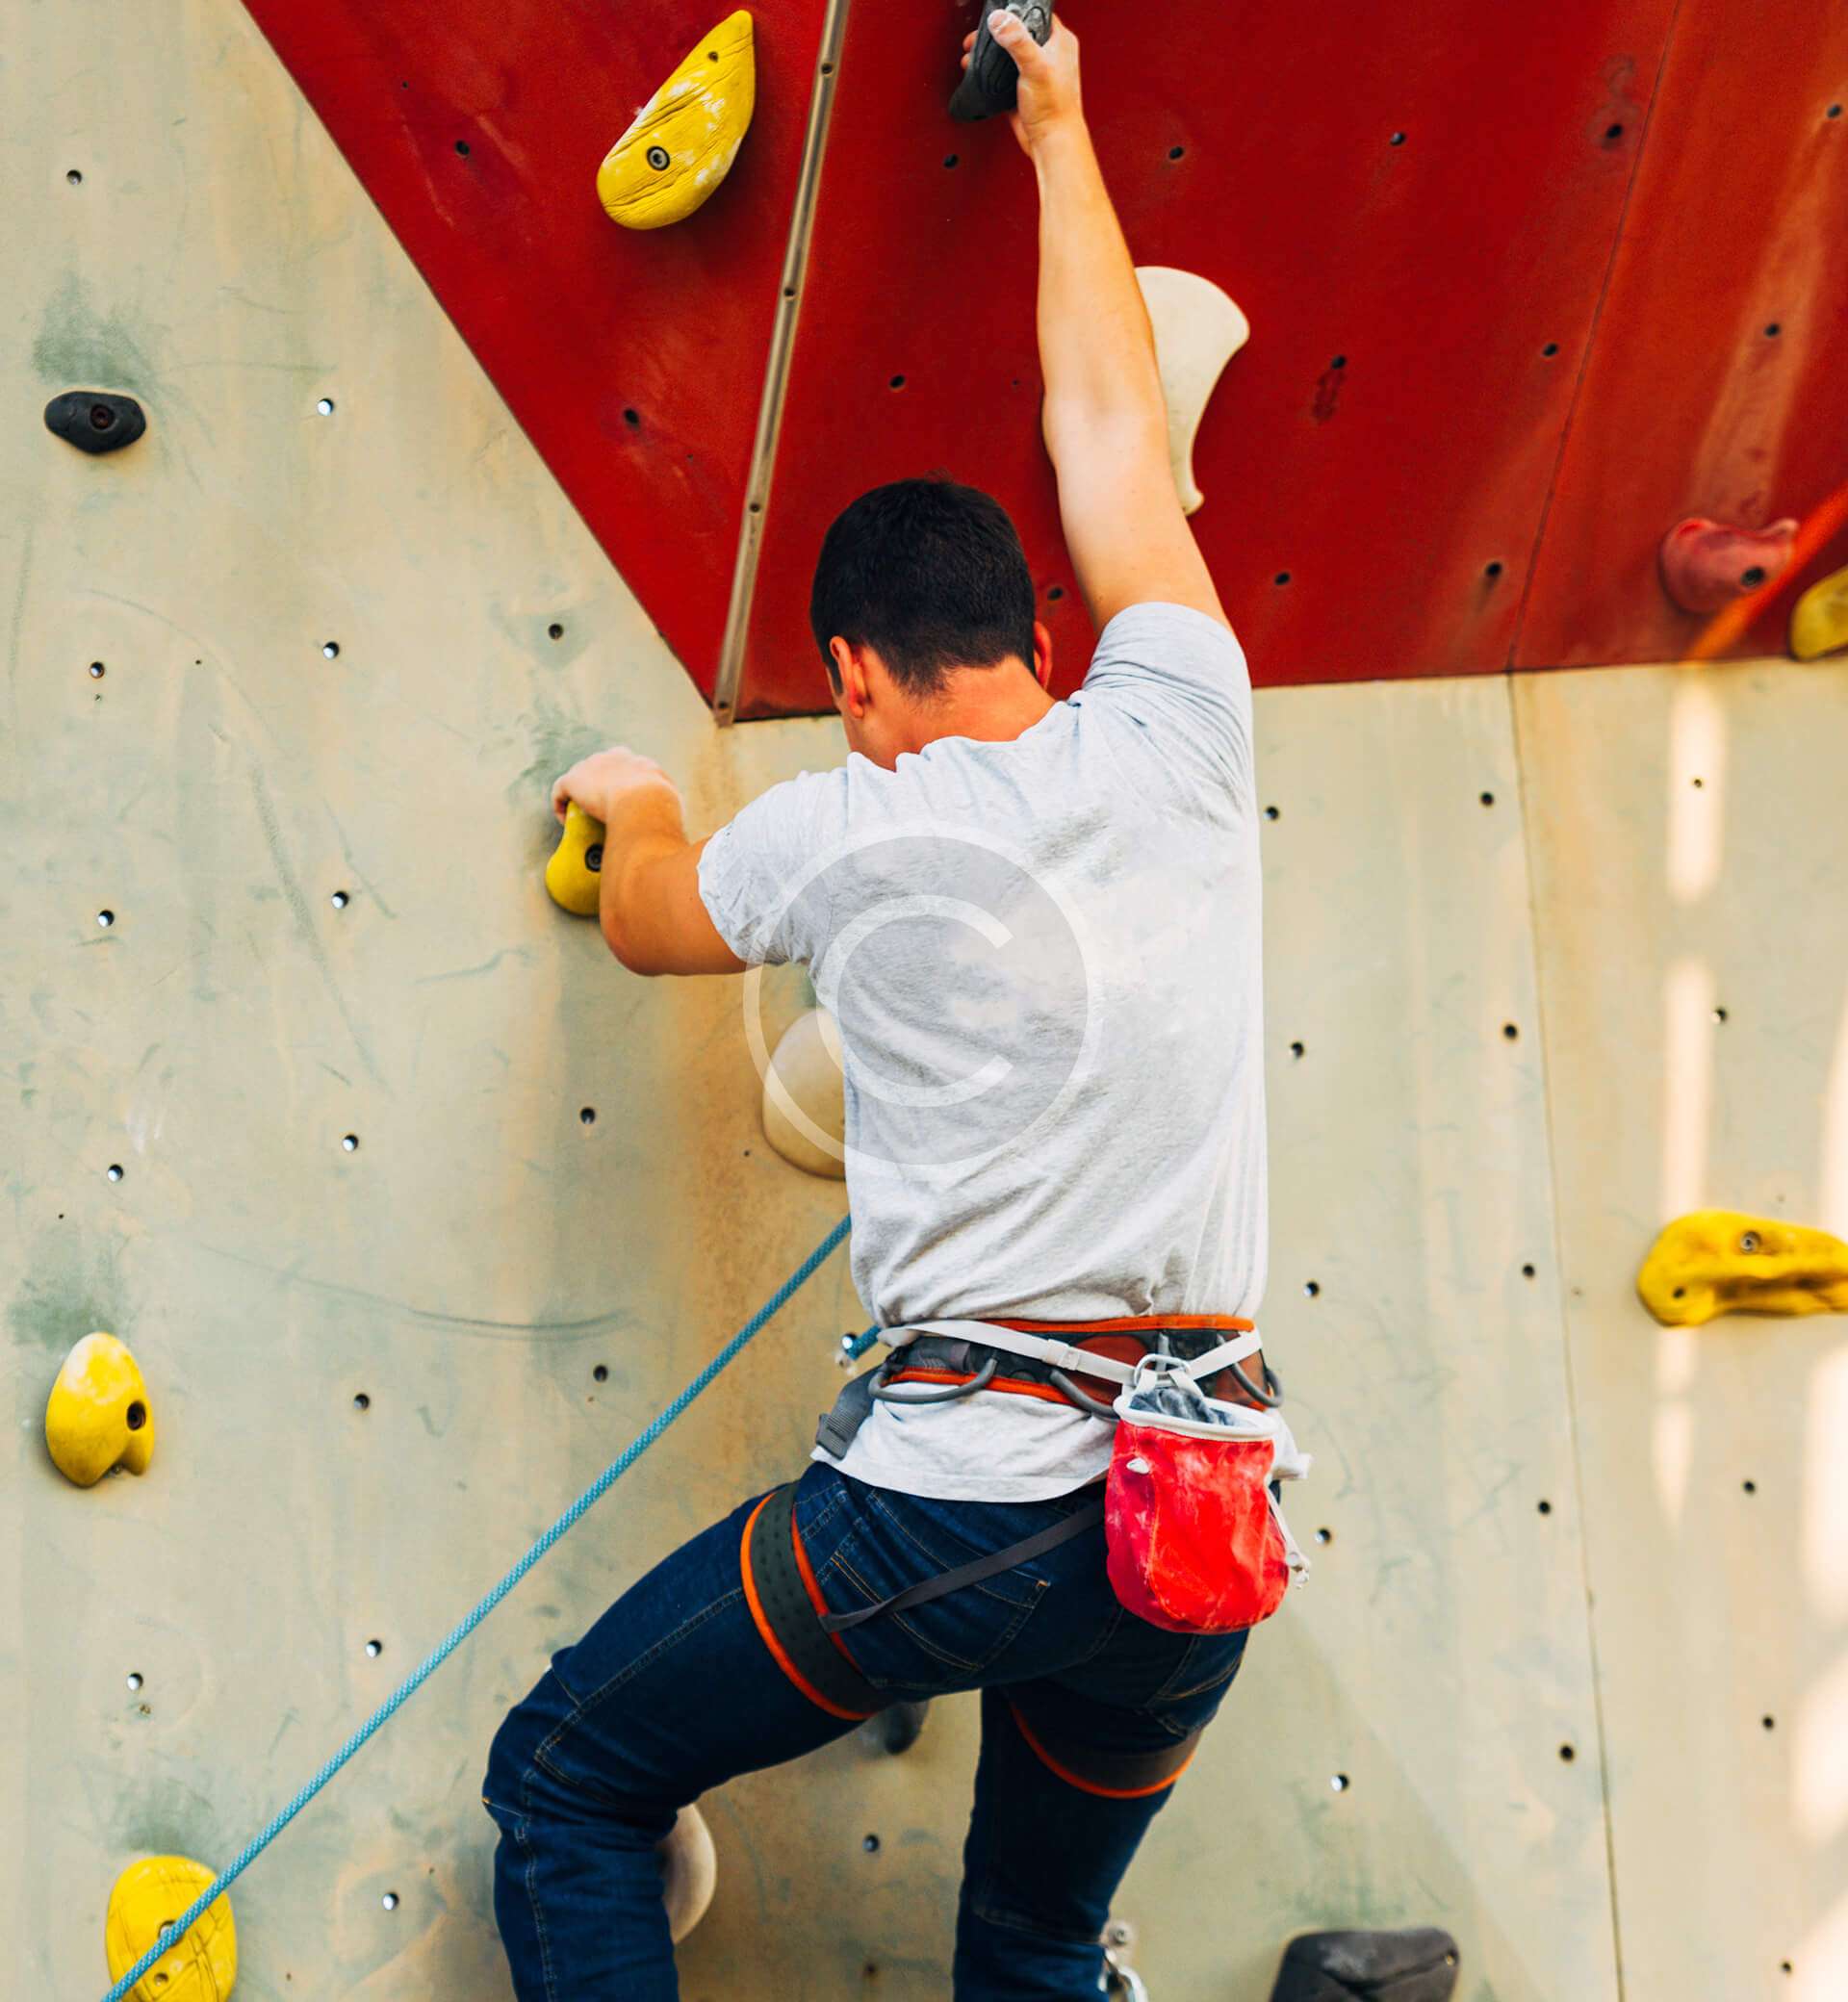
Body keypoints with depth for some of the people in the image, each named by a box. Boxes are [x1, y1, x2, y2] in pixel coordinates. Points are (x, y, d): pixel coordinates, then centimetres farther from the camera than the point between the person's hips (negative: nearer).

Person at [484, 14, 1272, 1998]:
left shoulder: (845, 831, -3)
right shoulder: (1175, 743, 4)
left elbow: (653, 924, 20)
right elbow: (1108, 425, 19)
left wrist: (636, 800, 42)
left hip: (958, 1495, -5)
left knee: (561, 1794, 15)